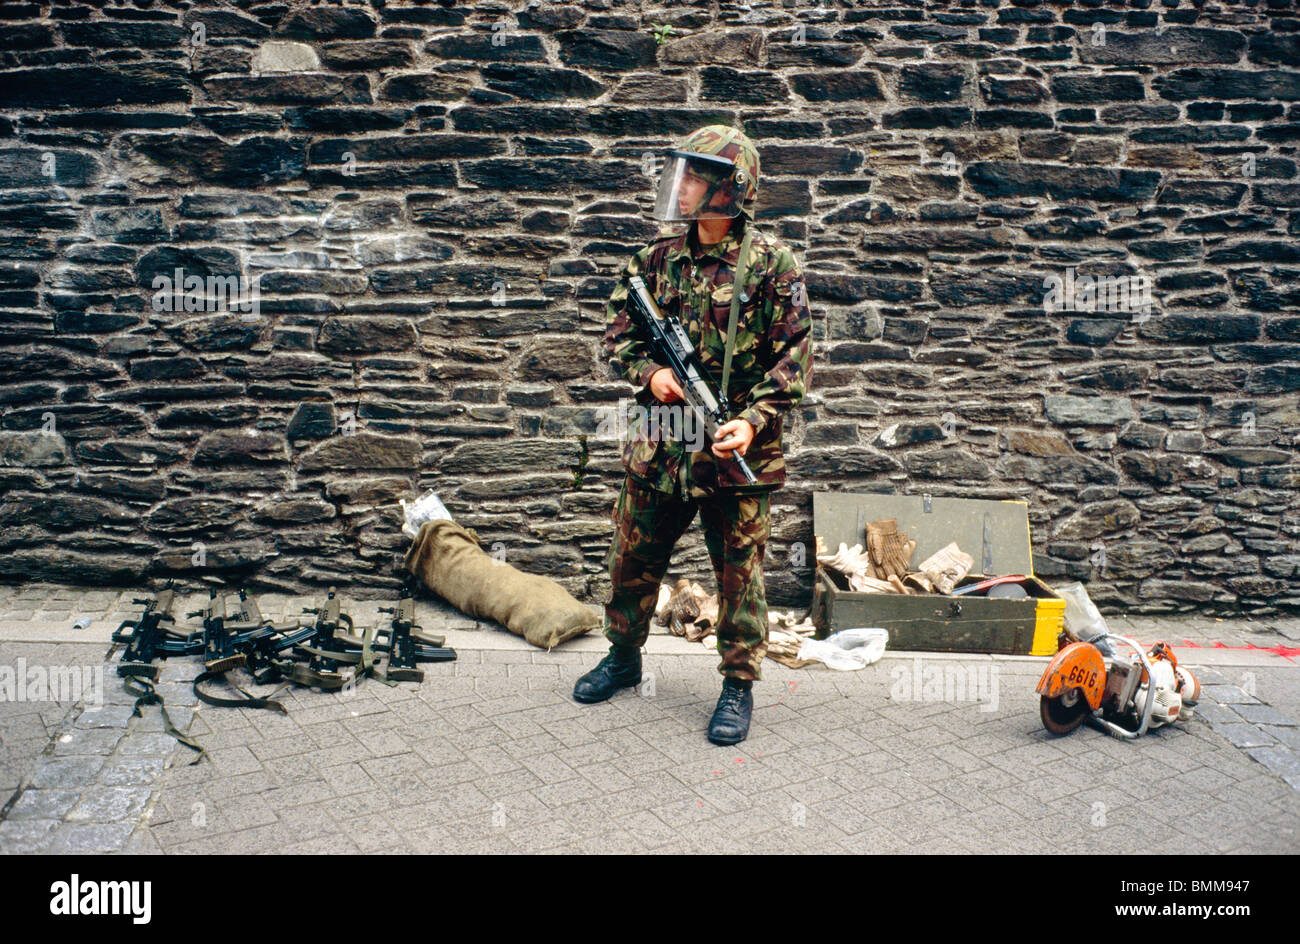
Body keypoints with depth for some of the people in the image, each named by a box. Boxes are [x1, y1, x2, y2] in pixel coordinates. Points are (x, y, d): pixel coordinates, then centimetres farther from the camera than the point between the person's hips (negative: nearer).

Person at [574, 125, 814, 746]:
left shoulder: (771, 264, -6)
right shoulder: (658, 260, 7)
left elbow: (794, 357, -8)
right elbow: (618, 333, 12)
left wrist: (754, 419, -20)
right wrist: (649, 372, -8)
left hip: (736, 449, -4)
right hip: (658, 448, 5)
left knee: (739, 573, 6)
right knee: (632, 559, 15)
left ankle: (739, 686, 22)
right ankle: (623, 658, 37)